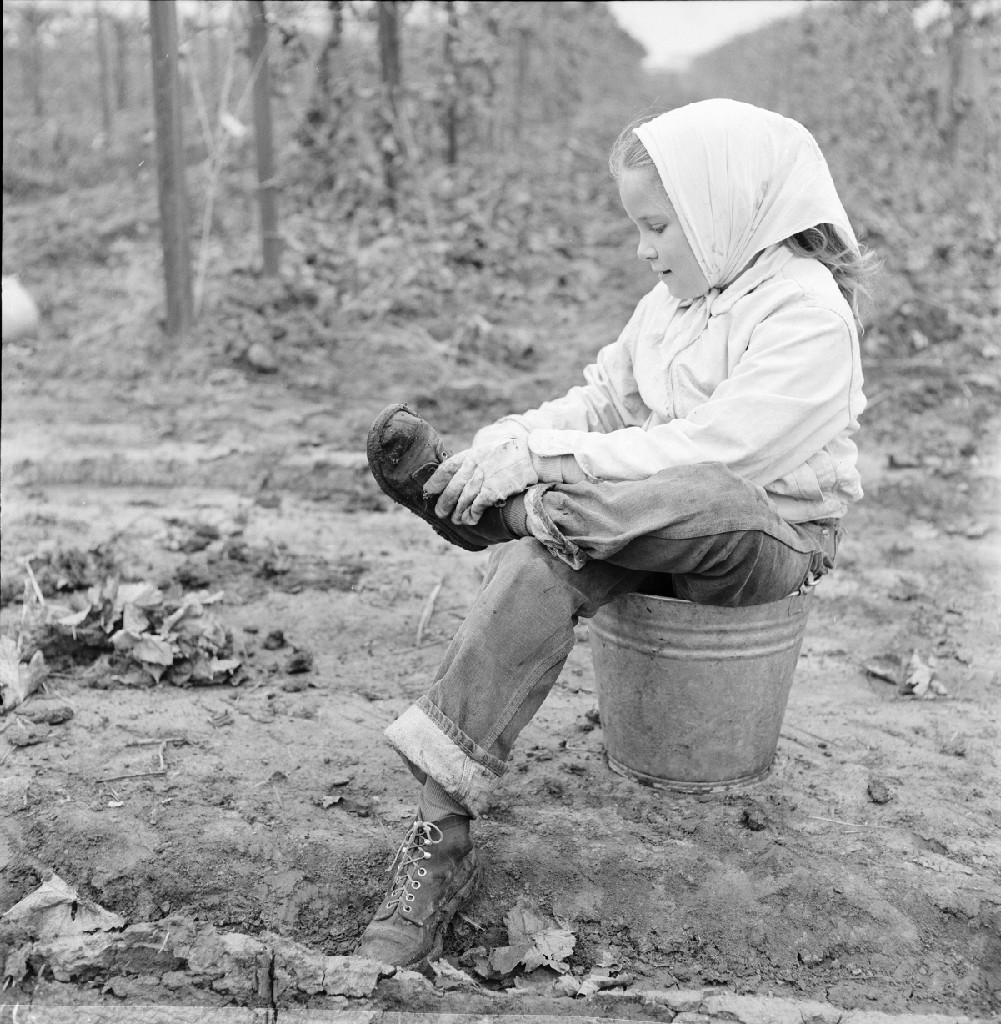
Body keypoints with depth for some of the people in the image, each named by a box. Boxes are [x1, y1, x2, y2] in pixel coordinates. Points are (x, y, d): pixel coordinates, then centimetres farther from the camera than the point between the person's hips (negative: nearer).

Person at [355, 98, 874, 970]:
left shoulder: (807, 310, -14)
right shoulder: (677, 298, 13)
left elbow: (713, 452, -25)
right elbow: (602, 402, 12)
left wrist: (543, 457, -28)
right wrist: (498, 445, -8)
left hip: (769, 539, -6)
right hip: (661, 529, 6)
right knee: (540, 564, -26)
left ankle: (507, 513, -20)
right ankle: (443, 834, -32)